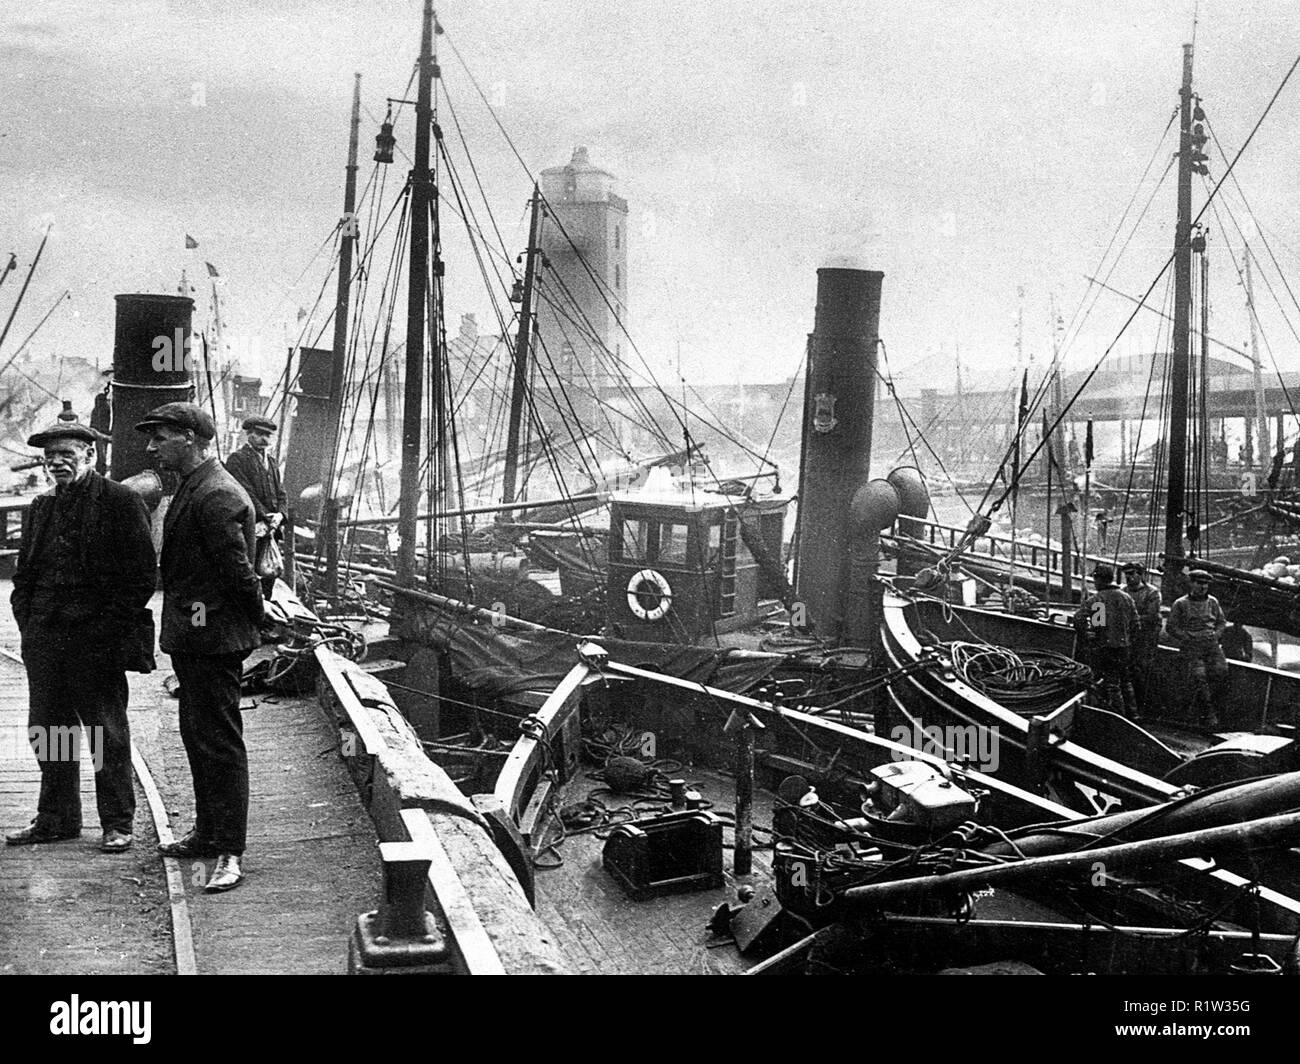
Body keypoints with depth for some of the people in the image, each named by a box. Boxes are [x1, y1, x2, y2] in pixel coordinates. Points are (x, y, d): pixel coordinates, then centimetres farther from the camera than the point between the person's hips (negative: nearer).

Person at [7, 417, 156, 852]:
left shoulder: (122, 502, -5)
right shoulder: (40, 508, 14)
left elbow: (141, 576, -9)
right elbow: (23, 574, 20)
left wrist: (108, 629, -13)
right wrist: (27, 622, 7)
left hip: (96, 639, -6)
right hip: (44, 639, 6)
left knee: (108, 734, 3)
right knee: (47, 731, 12)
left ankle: (117, 823, 13)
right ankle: (56, 819, 25)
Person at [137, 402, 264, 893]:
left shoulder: (216, 496, -20)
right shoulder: (192, 489, 15)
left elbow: (239, 571, -21)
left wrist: (254, 622, -10)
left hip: (212, 638, -11)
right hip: (192, 636, 11)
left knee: (220, 741, -6)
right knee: (197, 736, 18)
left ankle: (229, 853, 0)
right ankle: (208, 834, 31)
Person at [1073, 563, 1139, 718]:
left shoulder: (1093, 600, -10)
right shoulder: (1125, 598, 4)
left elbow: (1078, 619, -18)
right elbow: (1135, 622, 6)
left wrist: (1086, 633, -4)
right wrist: (1128, 639, 15)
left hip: (1101, 646, -4)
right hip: (1122, 645, 5)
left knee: (1111, 683, 3)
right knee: (1125, 680, 19)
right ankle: (1132, 713, 23)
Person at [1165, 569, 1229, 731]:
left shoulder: (1212, 602, 15)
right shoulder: (1180, 604, 3)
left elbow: (1222, 621, 24)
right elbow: (1171, 628, 3)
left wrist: (1216, 634, 5)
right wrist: (1187, 638, -8)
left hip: (1211, 643, 4)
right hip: (1191, 645, -3)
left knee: (1221, 669, -22)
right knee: (1199, 675, -22)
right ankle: (1209, 714, -18)